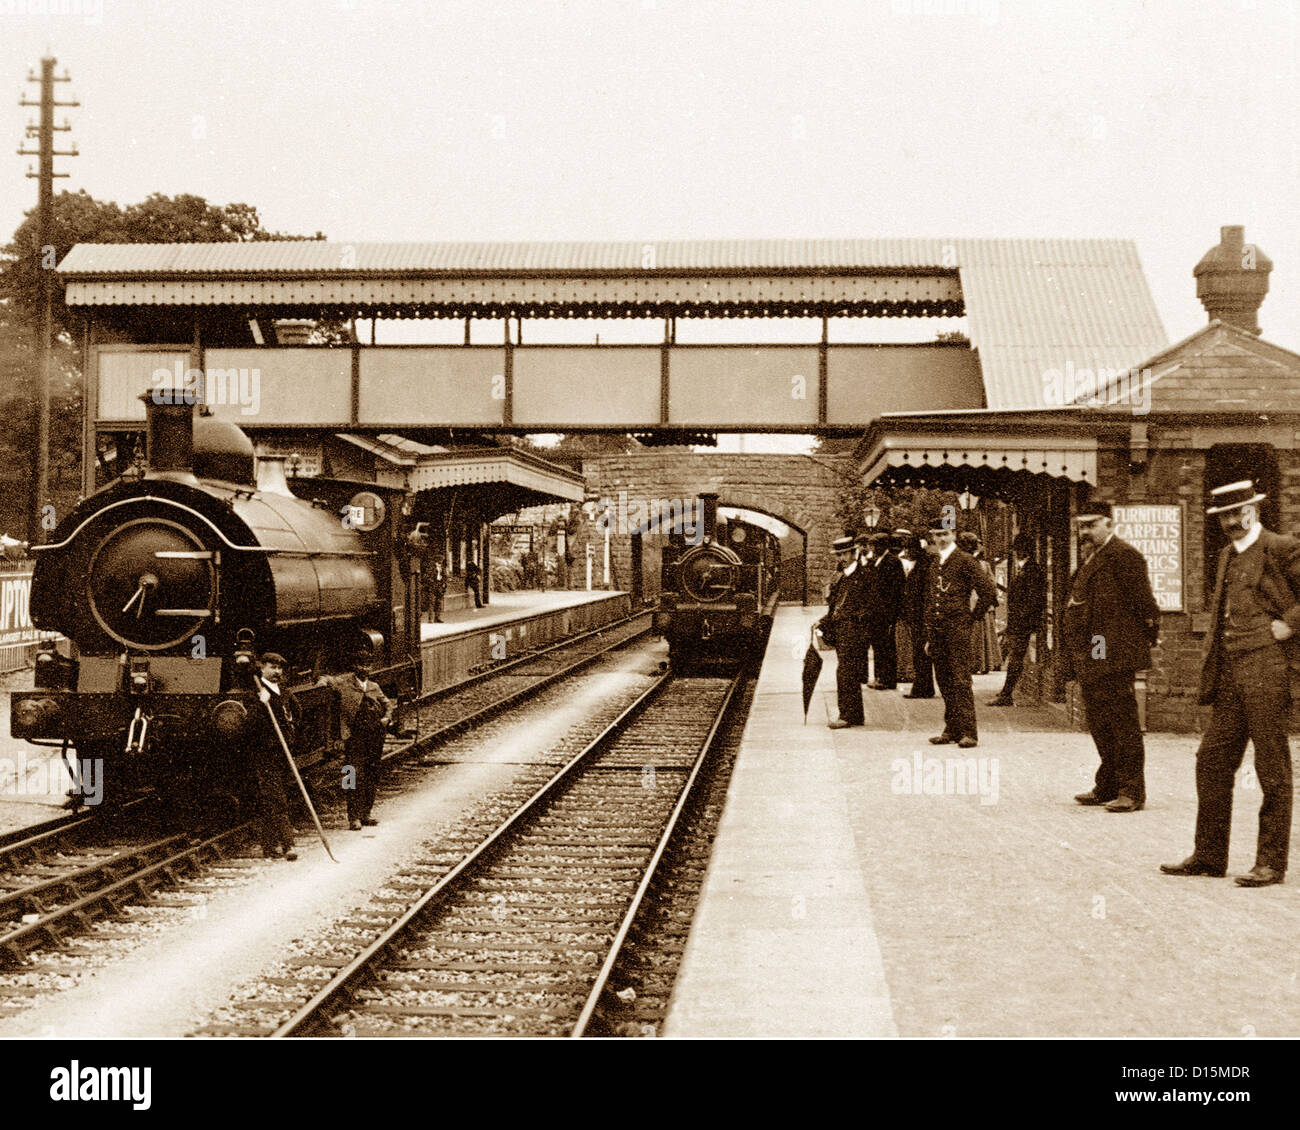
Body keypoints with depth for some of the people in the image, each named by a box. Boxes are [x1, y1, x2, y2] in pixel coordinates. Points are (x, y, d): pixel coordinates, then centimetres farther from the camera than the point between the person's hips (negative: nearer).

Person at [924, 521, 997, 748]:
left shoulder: (965, 561, -5)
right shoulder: (934, 565, 17)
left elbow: (989, 591, -8)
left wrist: (972, 616, -3)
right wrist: (929, 636, 19)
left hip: (957, 629, -7)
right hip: (937, 631, 7)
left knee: (960, 681, -9)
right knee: (944, 682, 8)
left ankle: (968, 732, -9)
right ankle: (952, 730, 15)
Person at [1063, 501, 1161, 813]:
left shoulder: (1123, 555, -12)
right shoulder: (1093, 559, 18)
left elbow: (1143, 600, -14)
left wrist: (1149, 635, -7)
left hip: (1113, 656, -10)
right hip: (1090, 658, 10)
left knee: (1122, 723, -6)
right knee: (1099, 724, 16)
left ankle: (1132, 793, -1)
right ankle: (1107, 787, 25)